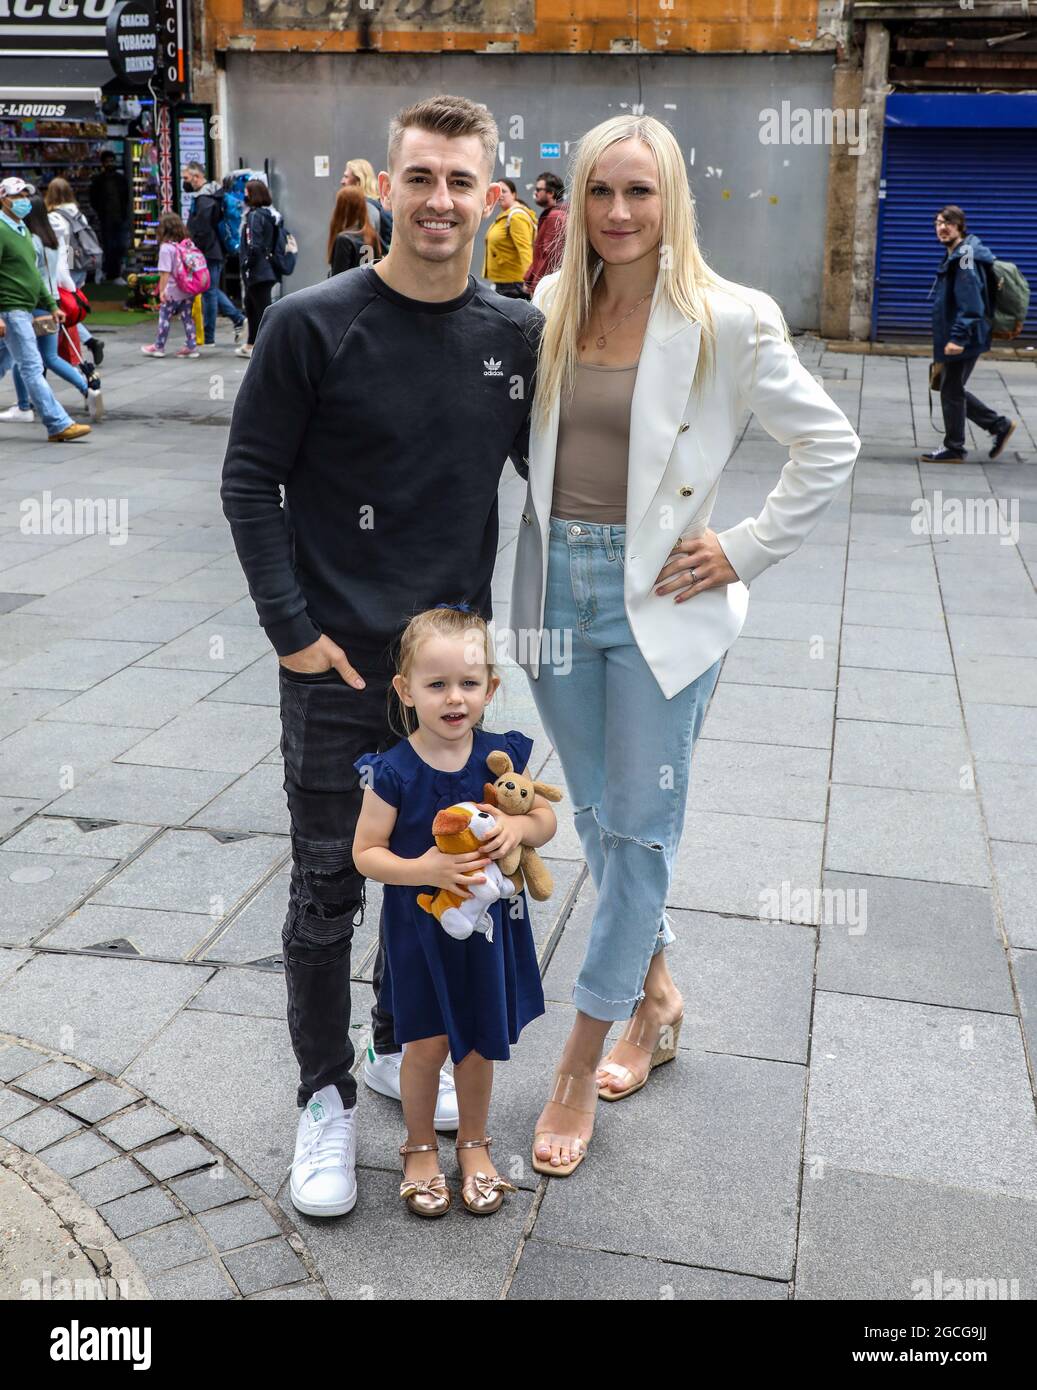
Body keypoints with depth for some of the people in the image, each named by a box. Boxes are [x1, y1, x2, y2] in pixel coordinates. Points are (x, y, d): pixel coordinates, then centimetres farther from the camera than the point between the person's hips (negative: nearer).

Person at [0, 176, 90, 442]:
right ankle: (58, 425, -11)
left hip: (23, 310, 10)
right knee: (32, 368, -10)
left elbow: (34, 274, 24)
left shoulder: (22, 230, 18)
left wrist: (51, 305, 19)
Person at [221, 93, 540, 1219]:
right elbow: (250, 481, -7)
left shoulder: (516, 335, 2)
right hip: (339, 665, -4)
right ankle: (326, 1097, 24)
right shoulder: (313, 325, -10)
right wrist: (294, 630, -11)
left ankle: (400, 1048, 38)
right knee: (328, 891, 5)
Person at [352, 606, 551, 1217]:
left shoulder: (503, 755, -9)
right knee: (426, 1045, 8)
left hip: (488, 924, 3)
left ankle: (474, 1143, 39)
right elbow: (366, 852, -11)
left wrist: (518, 827, -21)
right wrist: (424, 869, -27)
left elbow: (547, 818, 2)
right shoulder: (394, 772, -18)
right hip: (421, 930, -2)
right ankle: (421, 1148, 34)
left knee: (479, 1041, 16)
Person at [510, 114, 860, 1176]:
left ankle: (580, 1068, 16)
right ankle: (654, 997, 36)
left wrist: (745, 550, -6)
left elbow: (830, 444, -3)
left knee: (639, 827, 2)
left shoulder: (729, 321, -8)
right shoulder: (544, 311, 4)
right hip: (558, 587, 5)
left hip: (658, 598, -4)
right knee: (596, 815, 14)